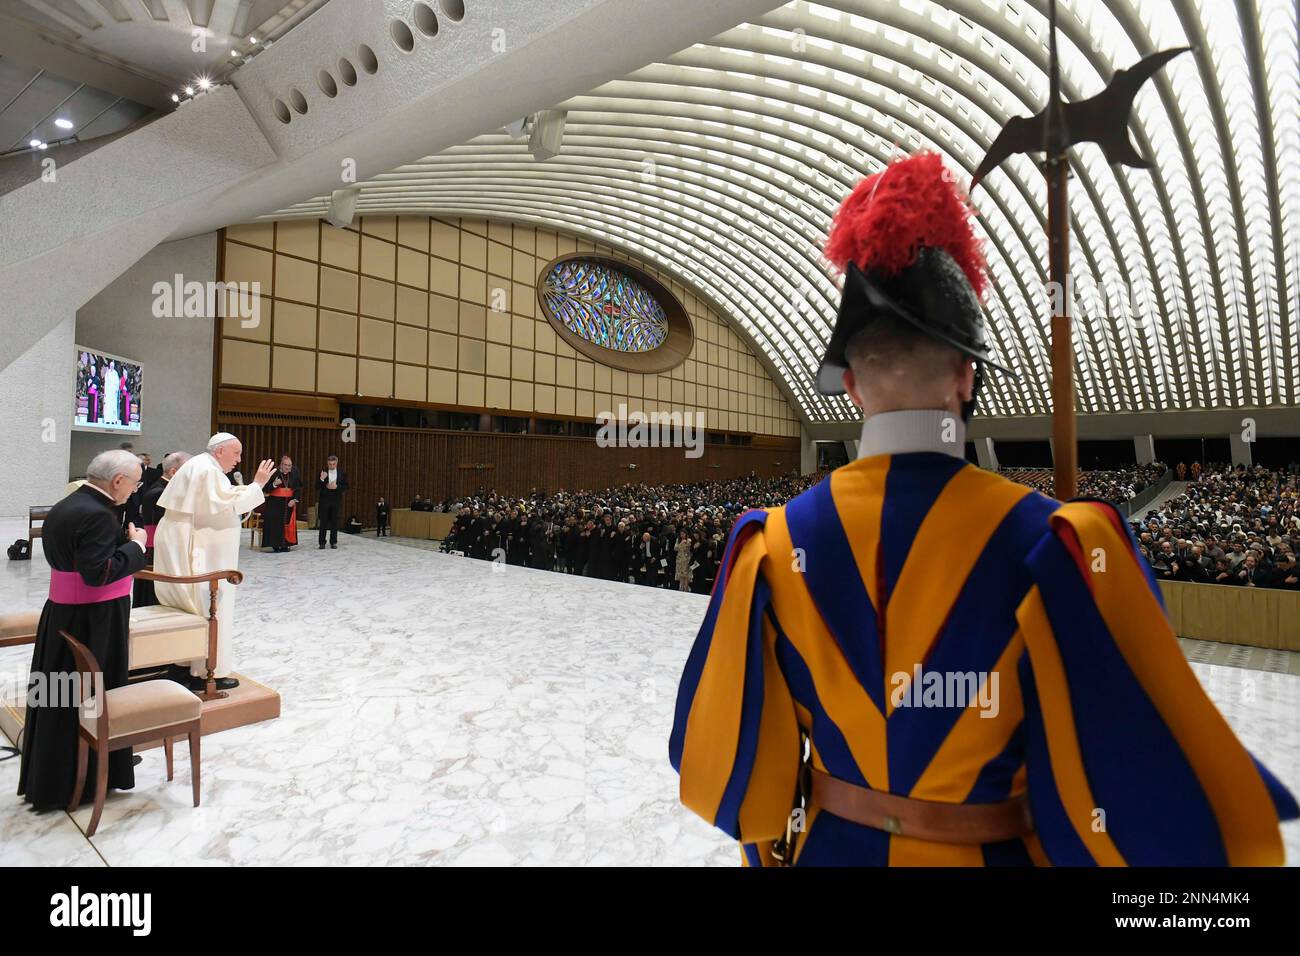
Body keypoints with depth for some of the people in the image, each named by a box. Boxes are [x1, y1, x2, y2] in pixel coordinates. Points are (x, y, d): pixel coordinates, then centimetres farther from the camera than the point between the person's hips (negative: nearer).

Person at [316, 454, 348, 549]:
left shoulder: (342, 472, 2)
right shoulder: (322, 471, -2)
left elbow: (346, 486, 2)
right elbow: (317, 487, -3)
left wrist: (336, 486, -14)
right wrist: (322, 479, -21)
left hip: (336, 500, 1)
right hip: (324, 500, -1)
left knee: (334, 522, 4)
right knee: (323, 522, 1)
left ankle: (333, 542, 11)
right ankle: (322, 542, 6)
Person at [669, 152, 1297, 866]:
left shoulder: (776, 541, -18)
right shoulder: (1051, 542, -23)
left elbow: (734, 749, -7)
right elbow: (1137, 770, -15)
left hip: (829, 846, 2)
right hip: (992, 853, -1)